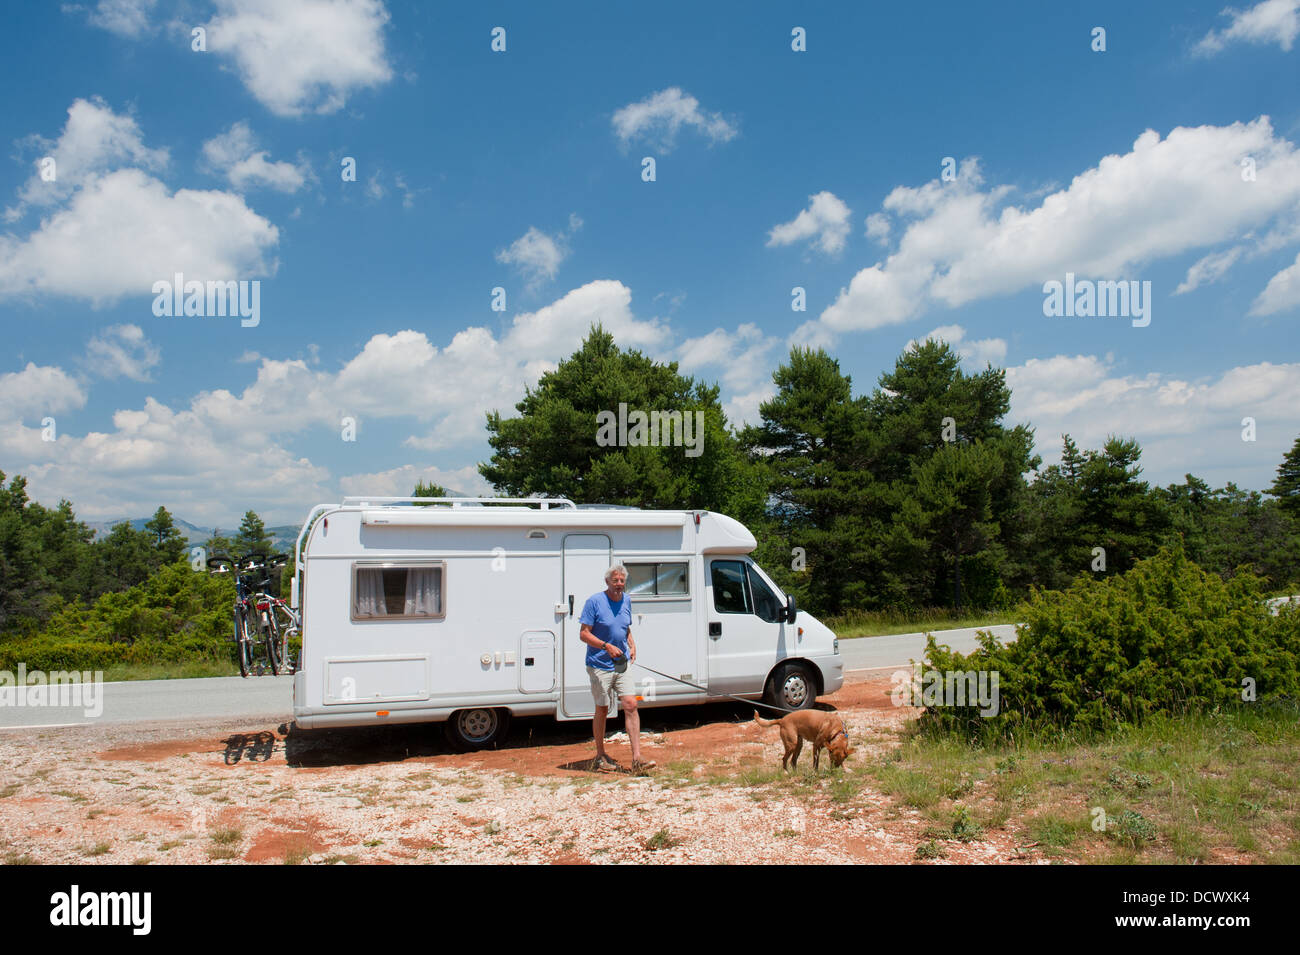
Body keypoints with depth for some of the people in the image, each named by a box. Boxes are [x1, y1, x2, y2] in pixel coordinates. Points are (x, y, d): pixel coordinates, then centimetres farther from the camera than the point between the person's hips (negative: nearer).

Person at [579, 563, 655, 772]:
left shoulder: (626, 600, 8)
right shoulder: (595, 601, -11)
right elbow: (584, 634, -11)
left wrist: (632, 645, 3)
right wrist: (607, 646, -23)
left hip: (621, 665, 5)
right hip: (600, 666, -5)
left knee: (631, 705, -5)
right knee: (602, 710, 6)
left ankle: (637, 758, -4)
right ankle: (600, 757, 22)